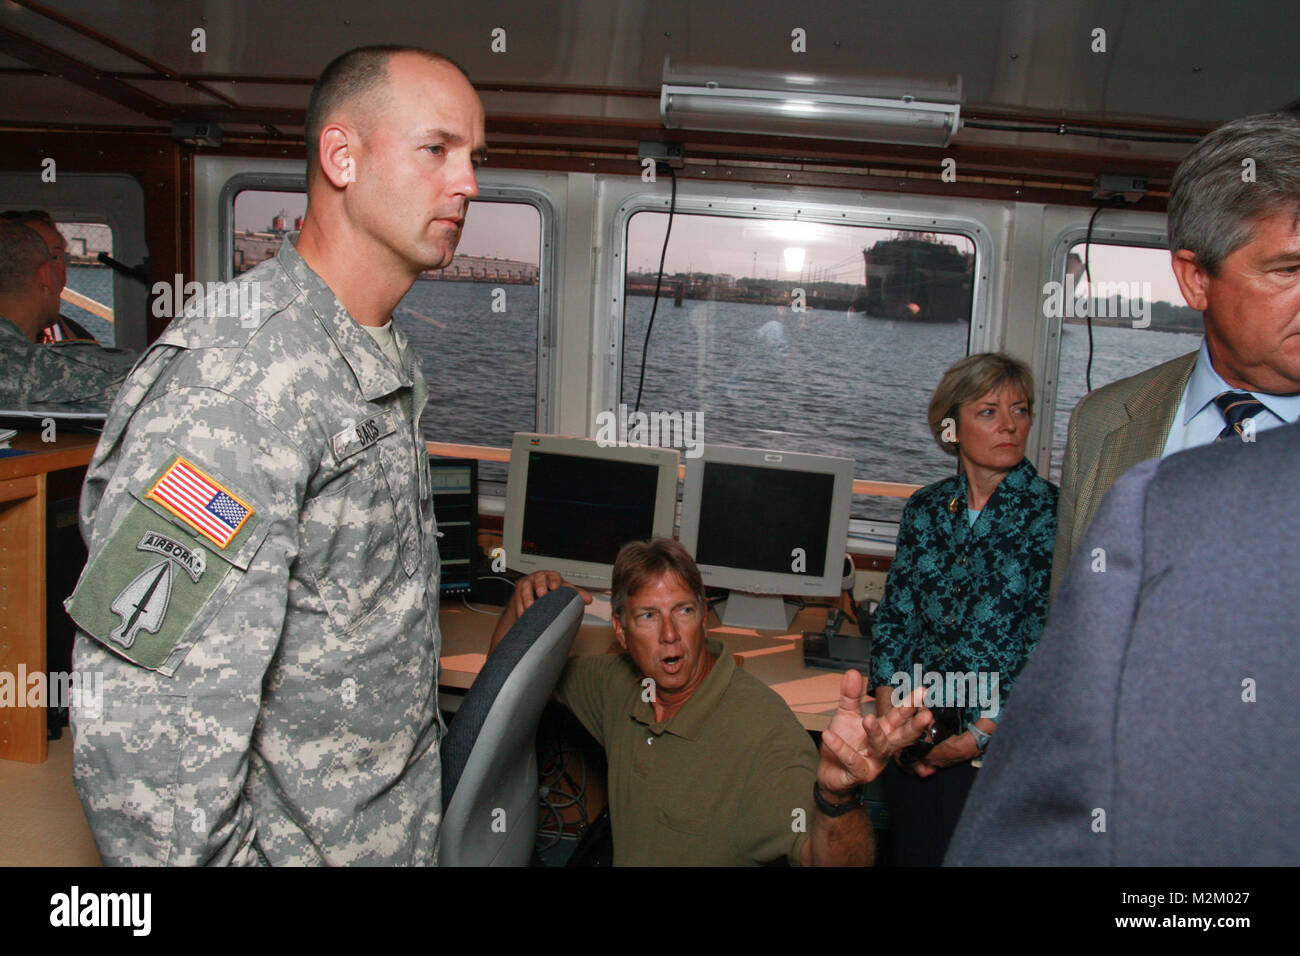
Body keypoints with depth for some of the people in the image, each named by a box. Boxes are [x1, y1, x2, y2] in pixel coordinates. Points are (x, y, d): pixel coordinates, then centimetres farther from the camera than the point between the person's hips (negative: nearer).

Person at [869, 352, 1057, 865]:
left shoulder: (1053, 513, -8)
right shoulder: (925, 509, 5)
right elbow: (892, 619, 5)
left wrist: (979, 736, -14)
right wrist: (890, 716, -5)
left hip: (1005, 742, -3)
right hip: (915, 742, 4)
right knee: (912, 854, 16)